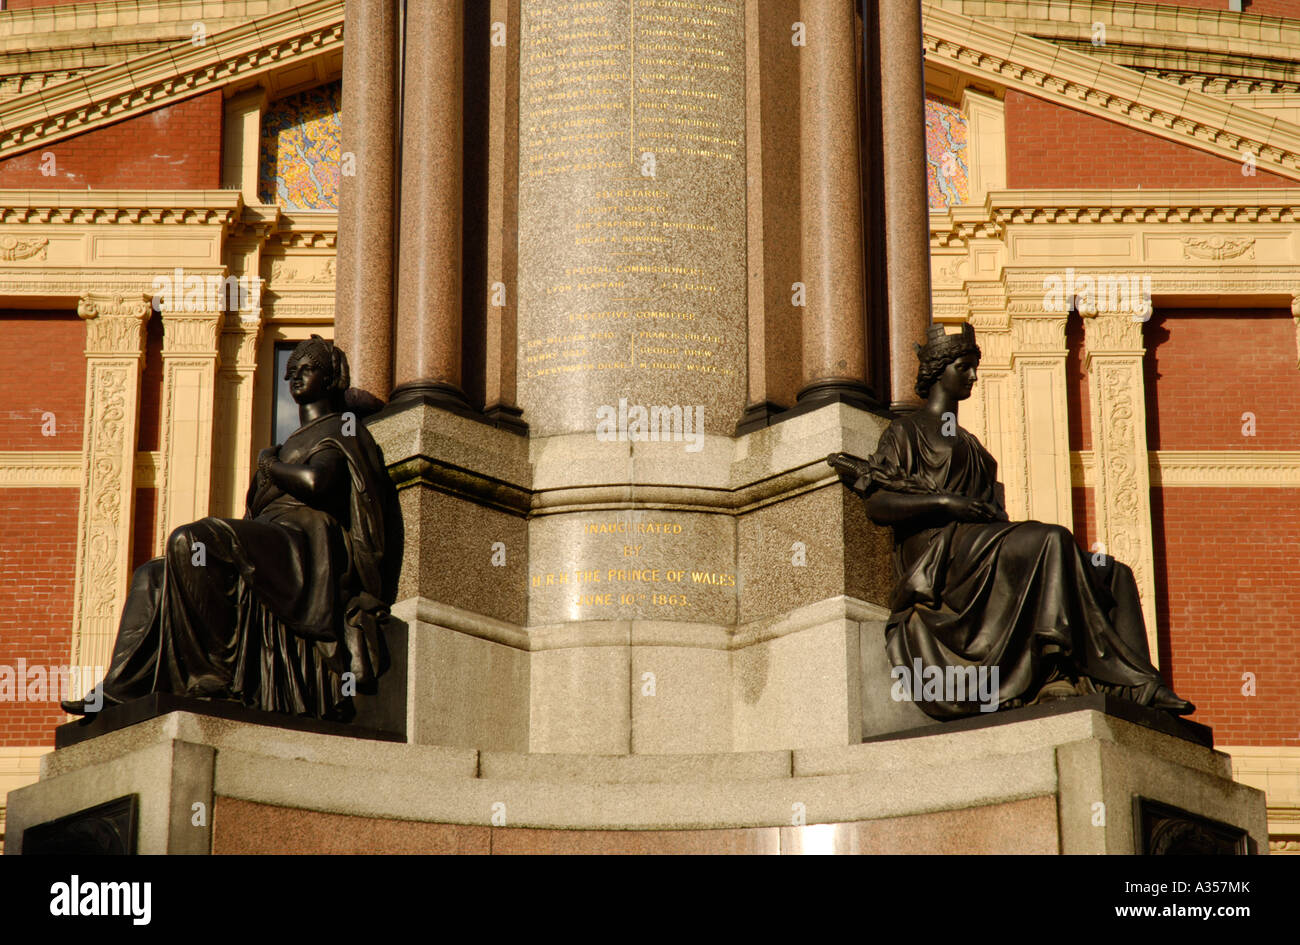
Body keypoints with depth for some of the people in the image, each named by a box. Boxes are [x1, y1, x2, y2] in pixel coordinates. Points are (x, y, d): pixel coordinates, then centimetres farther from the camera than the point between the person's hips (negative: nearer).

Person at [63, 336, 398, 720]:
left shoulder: (340, 430, 4)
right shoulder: (295, 442, 32)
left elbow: (315, 481, -18)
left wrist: (270, 465, 0)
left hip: (304, 547, -10)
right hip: (271, 553, 10)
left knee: (189, 541, -30)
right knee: (153, 576, 2)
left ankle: (215, 670, -31)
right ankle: (120, 690, -12)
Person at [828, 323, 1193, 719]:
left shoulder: (966, 442, 32)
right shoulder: (906, 431, 10)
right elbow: (877, 505, -4)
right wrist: (945, 502, -17)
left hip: (982, 544, 8)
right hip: (939, 549, -8)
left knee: (1112, 576, -8)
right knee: (1052, 541, -33)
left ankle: (1137, 684, -25)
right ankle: (1055, 670, -39)